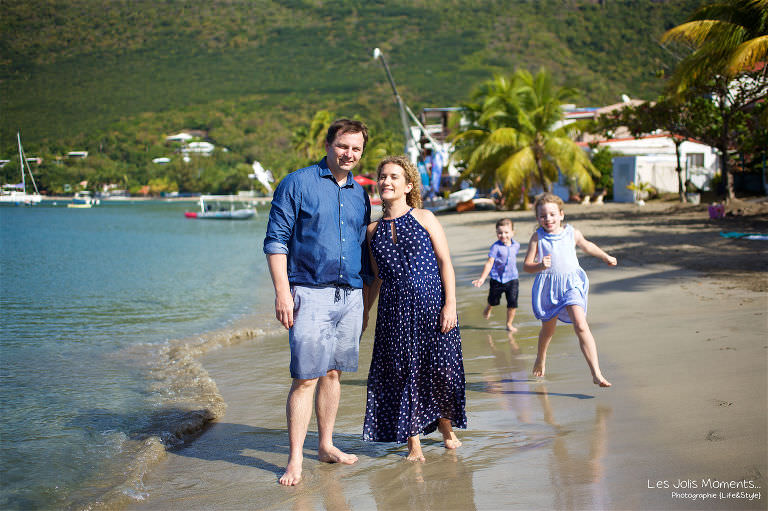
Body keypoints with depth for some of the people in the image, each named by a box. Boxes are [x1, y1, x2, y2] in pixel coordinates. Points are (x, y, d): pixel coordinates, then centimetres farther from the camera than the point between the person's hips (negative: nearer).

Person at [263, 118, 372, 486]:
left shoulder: (360, 195, 15)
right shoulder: (297, 184, -1)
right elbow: (276, 240, -4)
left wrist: (366, 301, 17)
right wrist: (282, 291, -13)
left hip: (351, 296, 5)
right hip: (310, 293, -5)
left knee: (333, 373, 11)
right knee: (305, 378, -8)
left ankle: (326, 446, 22)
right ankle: (295, 460, -2)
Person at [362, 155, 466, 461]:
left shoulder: (424, 218, 3)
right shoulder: (373, 230, 11)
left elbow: (445, 263, -1)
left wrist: (450, 304, -10)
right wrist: (363, 312, 13)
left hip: (432, 303, -2)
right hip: (395, 309, 2)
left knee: (441, 367, 1)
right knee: (403, 370, 1)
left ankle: (446, 428, 25)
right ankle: (413, 441, 11)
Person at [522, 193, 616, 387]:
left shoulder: (572, 233, 2)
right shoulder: (538, 237, -6)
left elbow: (587, 246, 24)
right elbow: (526, 266, -7)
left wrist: (606, 257, 38)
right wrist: (540, 266, -29)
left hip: (571, 284, 0)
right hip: (547, 286, 0)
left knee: (581, 326, -17)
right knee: (548, 329, 17)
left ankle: (596, 374, -20)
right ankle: (541, 357, 50)